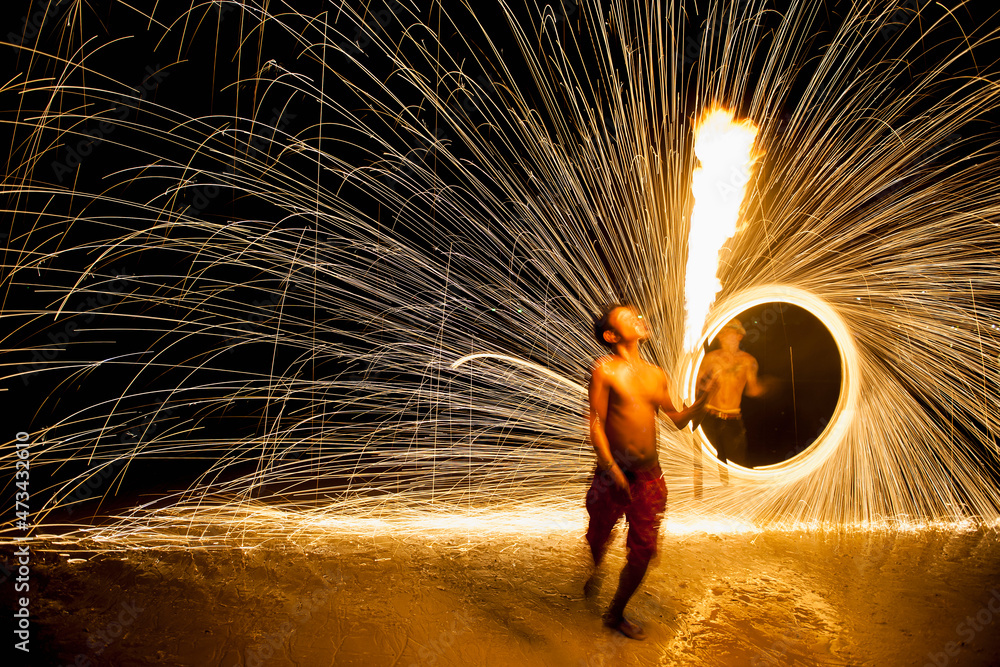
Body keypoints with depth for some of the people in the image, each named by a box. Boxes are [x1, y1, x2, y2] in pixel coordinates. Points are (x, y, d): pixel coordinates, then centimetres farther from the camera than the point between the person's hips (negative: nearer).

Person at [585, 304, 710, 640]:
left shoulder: (657, 374, 9)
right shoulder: (605, 369, -7)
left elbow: (677, 420, 18)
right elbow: (596, 423, -10)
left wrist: (703, 399, 1)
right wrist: (612, 469, -19)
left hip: (649, 476, 4)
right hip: (613, 473, -4)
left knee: (643, 551, 6)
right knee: (597, 538, 12)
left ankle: (616, 614, 26)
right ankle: (592, 575, 48)